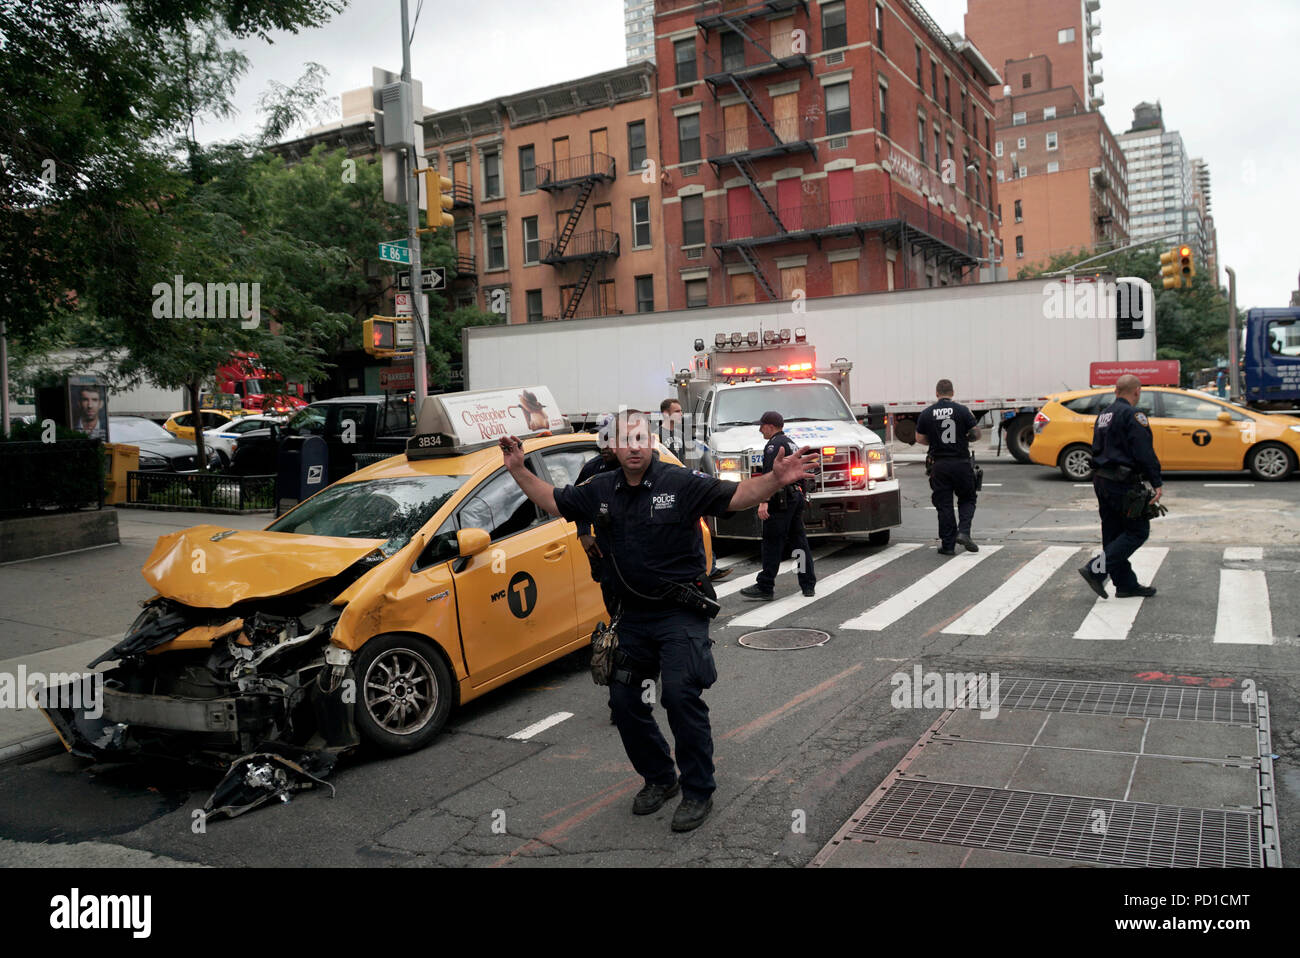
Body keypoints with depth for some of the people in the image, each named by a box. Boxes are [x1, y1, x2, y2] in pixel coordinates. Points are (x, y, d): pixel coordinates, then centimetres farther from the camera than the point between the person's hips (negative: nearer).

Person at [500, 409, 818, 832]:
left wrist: (775, 479, -33)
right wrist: (519, 470, 7)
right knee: (624, 700, 8)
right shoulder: (600, 490, 4)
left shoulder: (680, 483, -10)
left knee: (681, 696, -15)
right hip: (633, 615, 6)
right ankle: (660, 779, 29)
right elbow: (553, 501, 15)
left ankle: (698, 792, 2)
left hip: (681, 613, -6)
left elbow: (735, 496, -16)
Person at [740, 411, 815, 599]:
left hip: (780, 500, -10)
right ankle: (808, 585, 13)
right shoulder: (791, 443, 20)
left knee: (772, 543, -7)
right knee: (799, 540, 11)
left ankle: (765, 587, -4)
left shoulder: (774, 445, -10)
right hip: (796, 496, 10)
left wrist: (764, 501, -26)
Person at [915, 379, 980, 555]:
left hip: (939, 465, 1)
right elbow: (976, 434, -1)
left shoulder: (926, 414, 0)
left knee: (944, 505, 6)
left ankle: (947, 545, 7)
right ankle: (963, 531, -6)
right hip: (961, 463, -1)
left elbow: (919, 438, 6)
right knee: (967, 500, 15)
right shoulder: (962, 411, -4)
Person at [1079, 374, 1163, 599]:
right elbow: (1144, 452, -17)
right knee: (1138, 530, -2)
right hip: (1123, 483, -9)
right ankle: (1097, 569, -12)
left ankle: (1126, 584, 16)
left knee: (1114, 533, 11)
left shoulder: (1104, 415, 17)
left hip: (1101, 480, 9)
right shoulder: (1132, 415, -12)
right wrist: (1156, 483, -15)